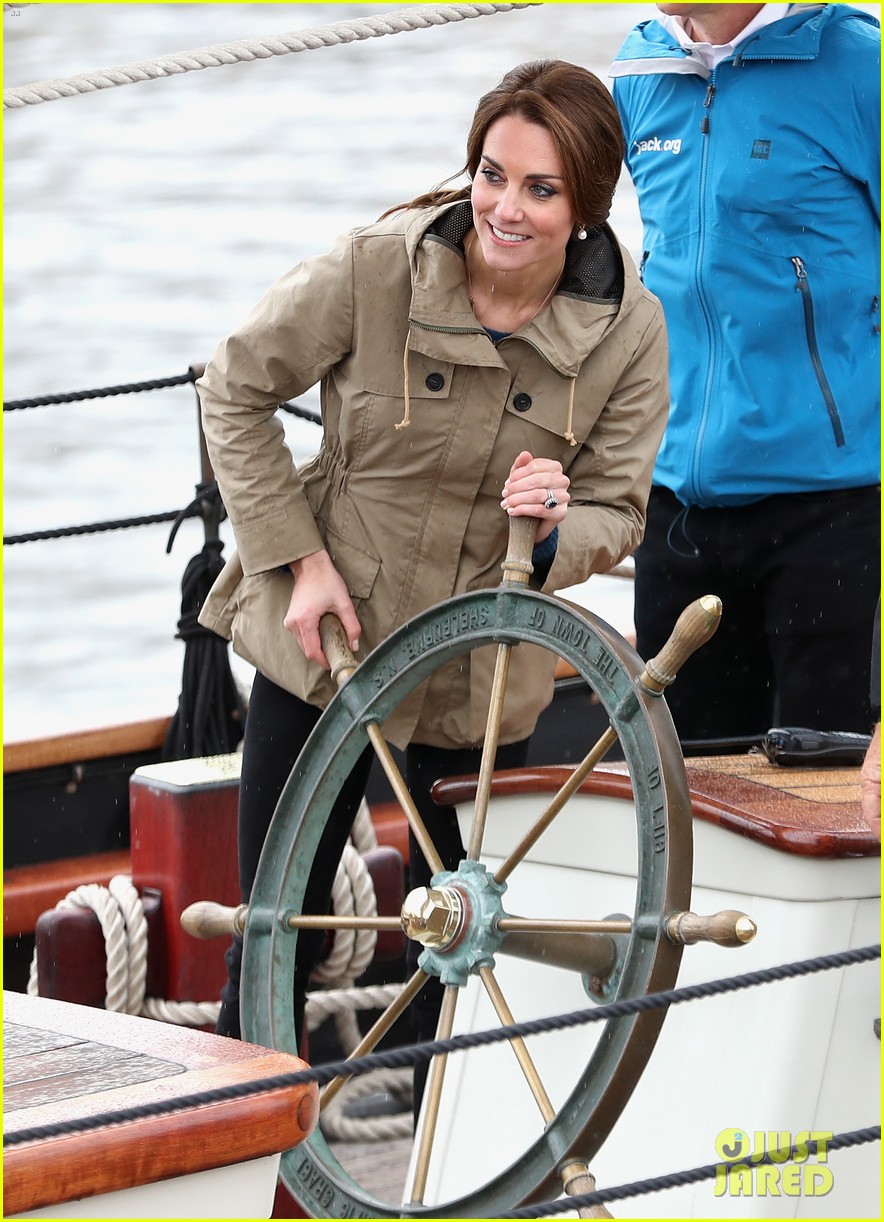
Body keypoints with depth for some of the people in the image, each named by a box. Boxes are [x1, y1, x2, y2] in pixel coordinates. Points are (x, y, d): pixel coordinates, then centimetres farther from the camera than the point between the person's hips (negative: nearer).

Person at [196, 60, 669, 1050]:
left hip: (483, 680, 1)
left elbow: (618, 511, -3)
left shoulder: (628, 328, -11)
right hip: (322, 638, -1)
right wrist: (299, 558, -9)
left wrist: (556, 529, -27)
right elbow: (235, 392, -3)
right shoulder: (374, 270, -17)